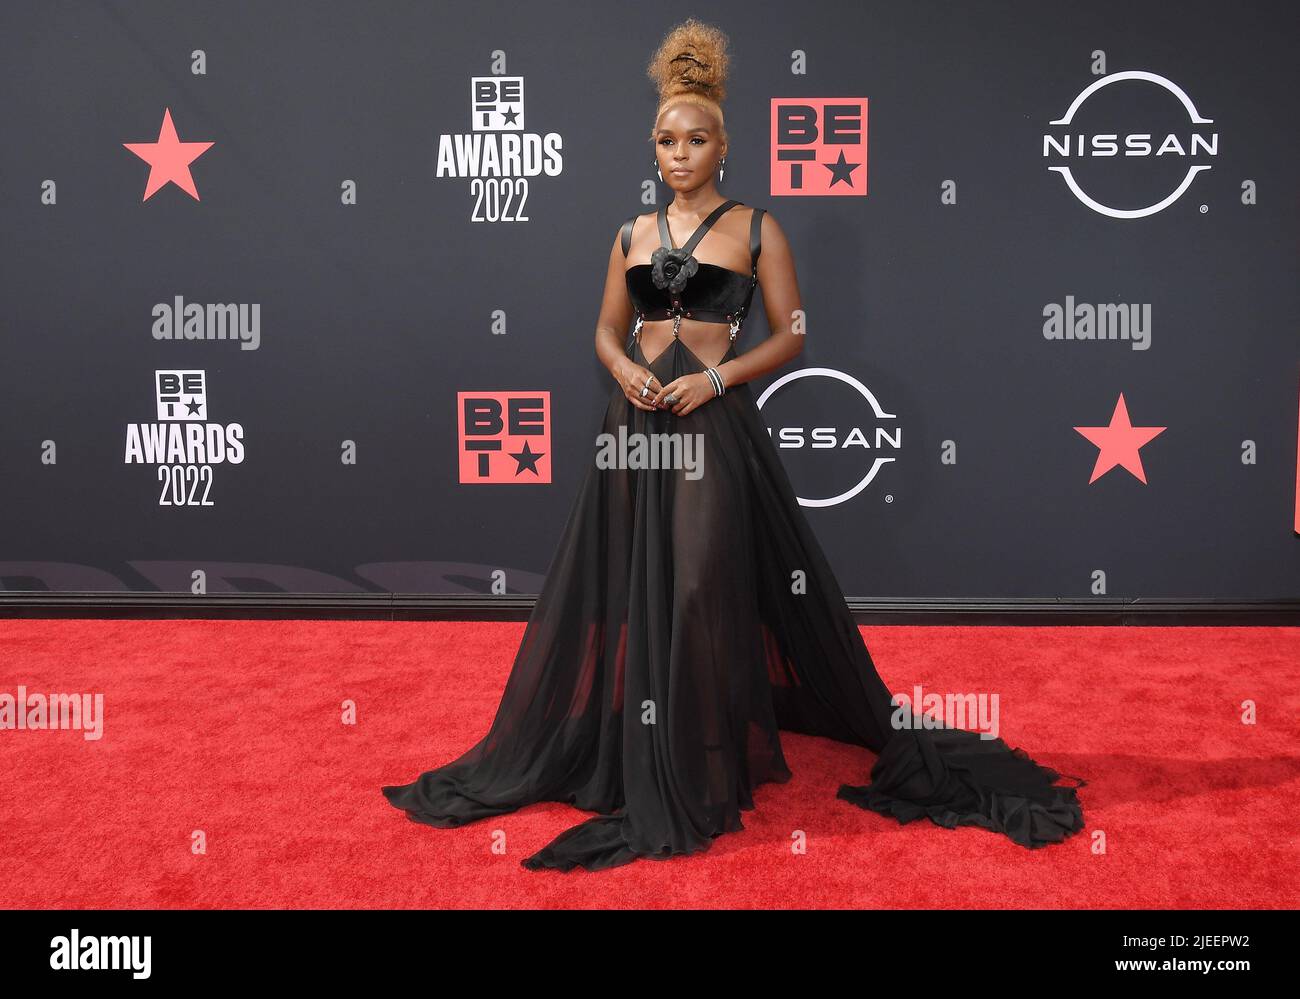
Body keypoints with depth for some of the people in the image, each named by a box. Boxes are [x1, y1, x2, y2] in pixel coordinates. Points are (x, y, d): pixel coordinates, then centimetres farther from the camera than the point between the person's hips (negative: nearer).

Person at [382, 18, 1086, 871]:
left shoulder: (755, 229, 2)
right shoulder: (634, 234, 13)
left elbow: (791, 336, -1)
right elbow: (607, 330, 17)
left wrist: (715, 378, -14)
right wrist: (626, 369, -5)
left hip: (716, 424, -4)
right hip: (638, 422, 4)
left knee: (704, 592, -4)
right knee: (634, 592, 8)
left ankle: (704, 772, 13)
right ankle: (640, 759, 27)